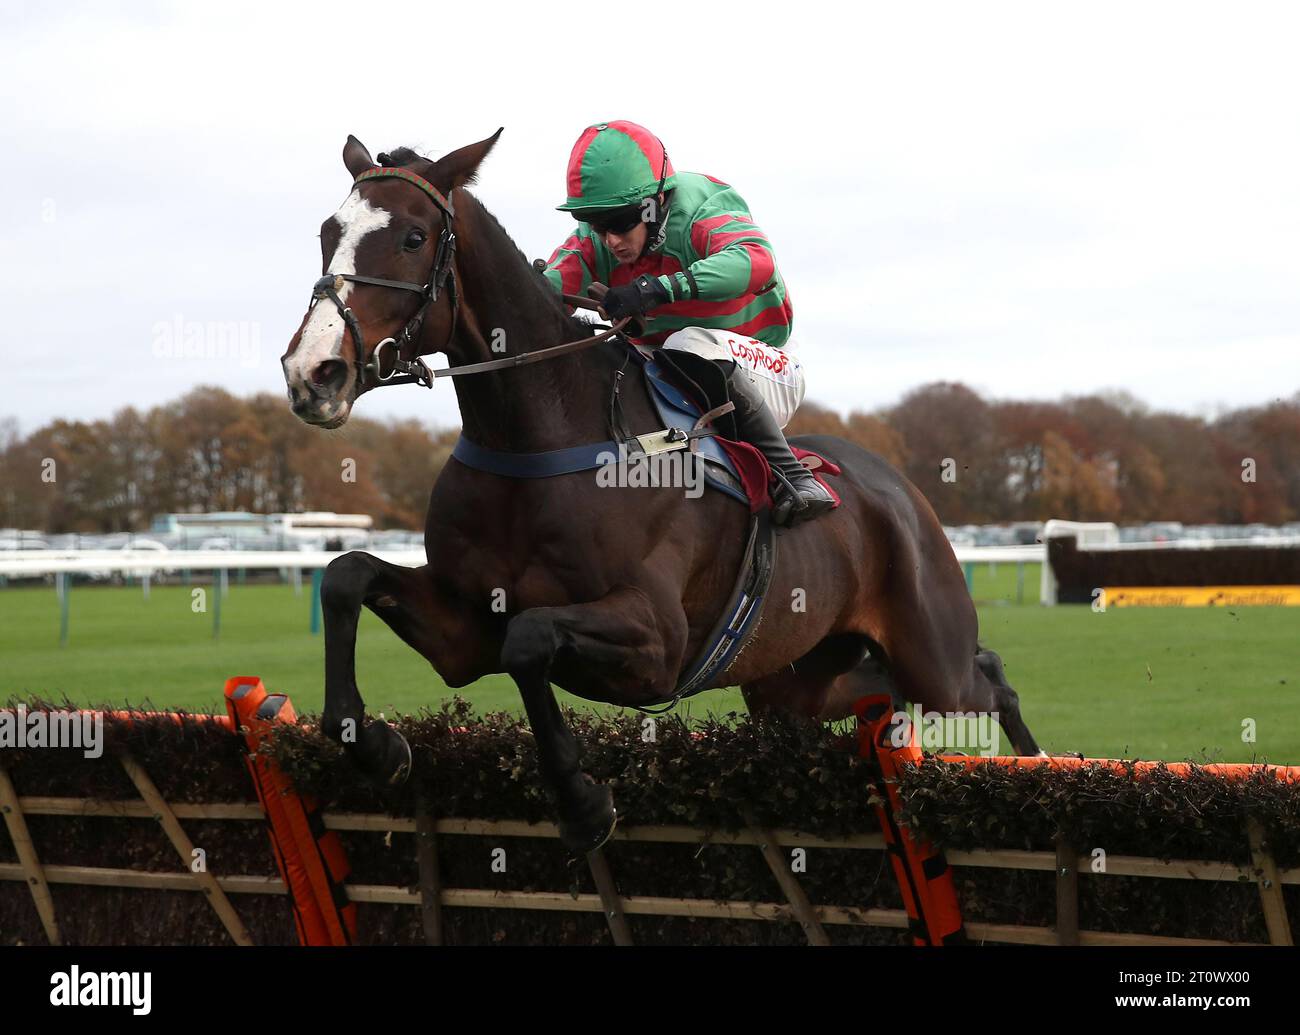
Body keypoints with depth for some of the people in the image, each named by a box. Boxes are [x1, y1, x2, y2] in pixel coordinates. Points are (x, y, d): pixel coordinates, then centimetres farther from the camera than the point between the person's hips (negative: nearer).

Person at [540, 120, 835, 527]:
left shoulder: (701, 208, -21)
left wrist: (663, 287, -54)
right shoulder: (595, 240, -5)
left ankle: (792, 476, -30)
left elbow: (758, 263, -43)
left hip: (762, 376, -5)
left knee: (692, 343, -36)